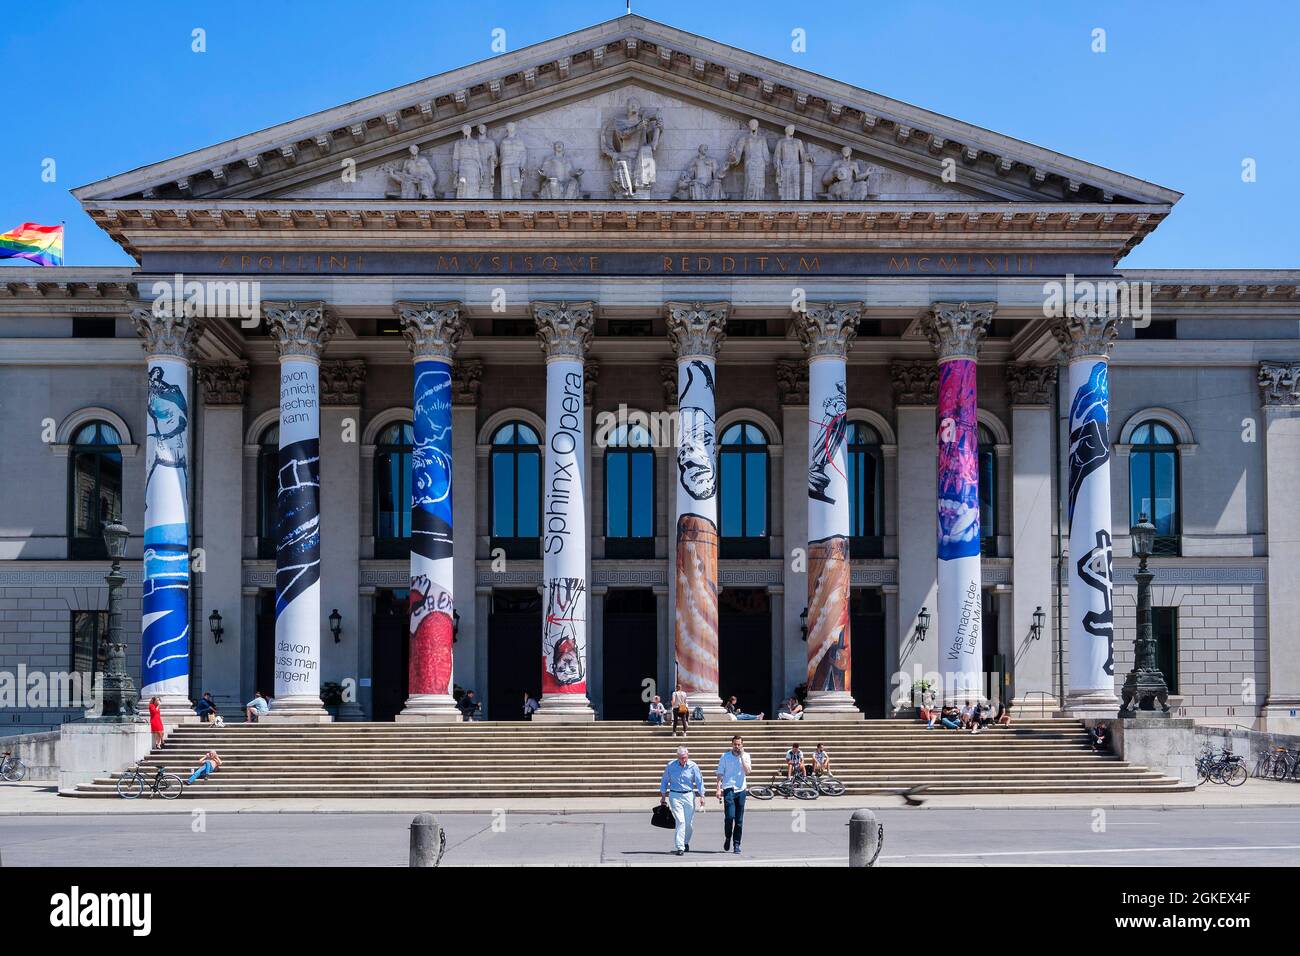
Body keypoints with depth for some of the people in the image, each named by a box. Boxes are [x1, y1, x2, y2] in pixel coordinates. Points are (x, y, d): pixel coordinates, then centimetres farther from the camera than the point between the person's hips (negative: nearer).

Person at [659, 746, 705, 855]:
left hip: (689, 795, 2)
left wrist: (702, 796, -1)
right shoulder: (671, 765, -2)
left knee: (689, 823, 6)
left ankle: (686, 842, 32)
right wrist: (663, 796, 7)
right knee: (680, 821, -14)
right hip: (675, 795, -2)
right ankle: (679, 847, -14)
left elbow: (699, 781, 3)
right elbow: (665, 781, 7)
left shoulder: (693, 766, -2)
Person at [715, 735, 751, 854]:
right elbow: (720, 774, 4)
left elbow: (747, 772, -7)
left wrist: (742, 756, -9)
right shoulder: (725, 756, 4)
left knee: (739, 820, 4)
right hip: (729, 790, -2)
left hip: (741, 790, 2)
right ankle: (727, 838, 9)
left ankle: (737, 845, 12)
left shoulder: (746, 756, 8)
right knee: (729, 816, -15)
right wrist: (718, 789, -5)